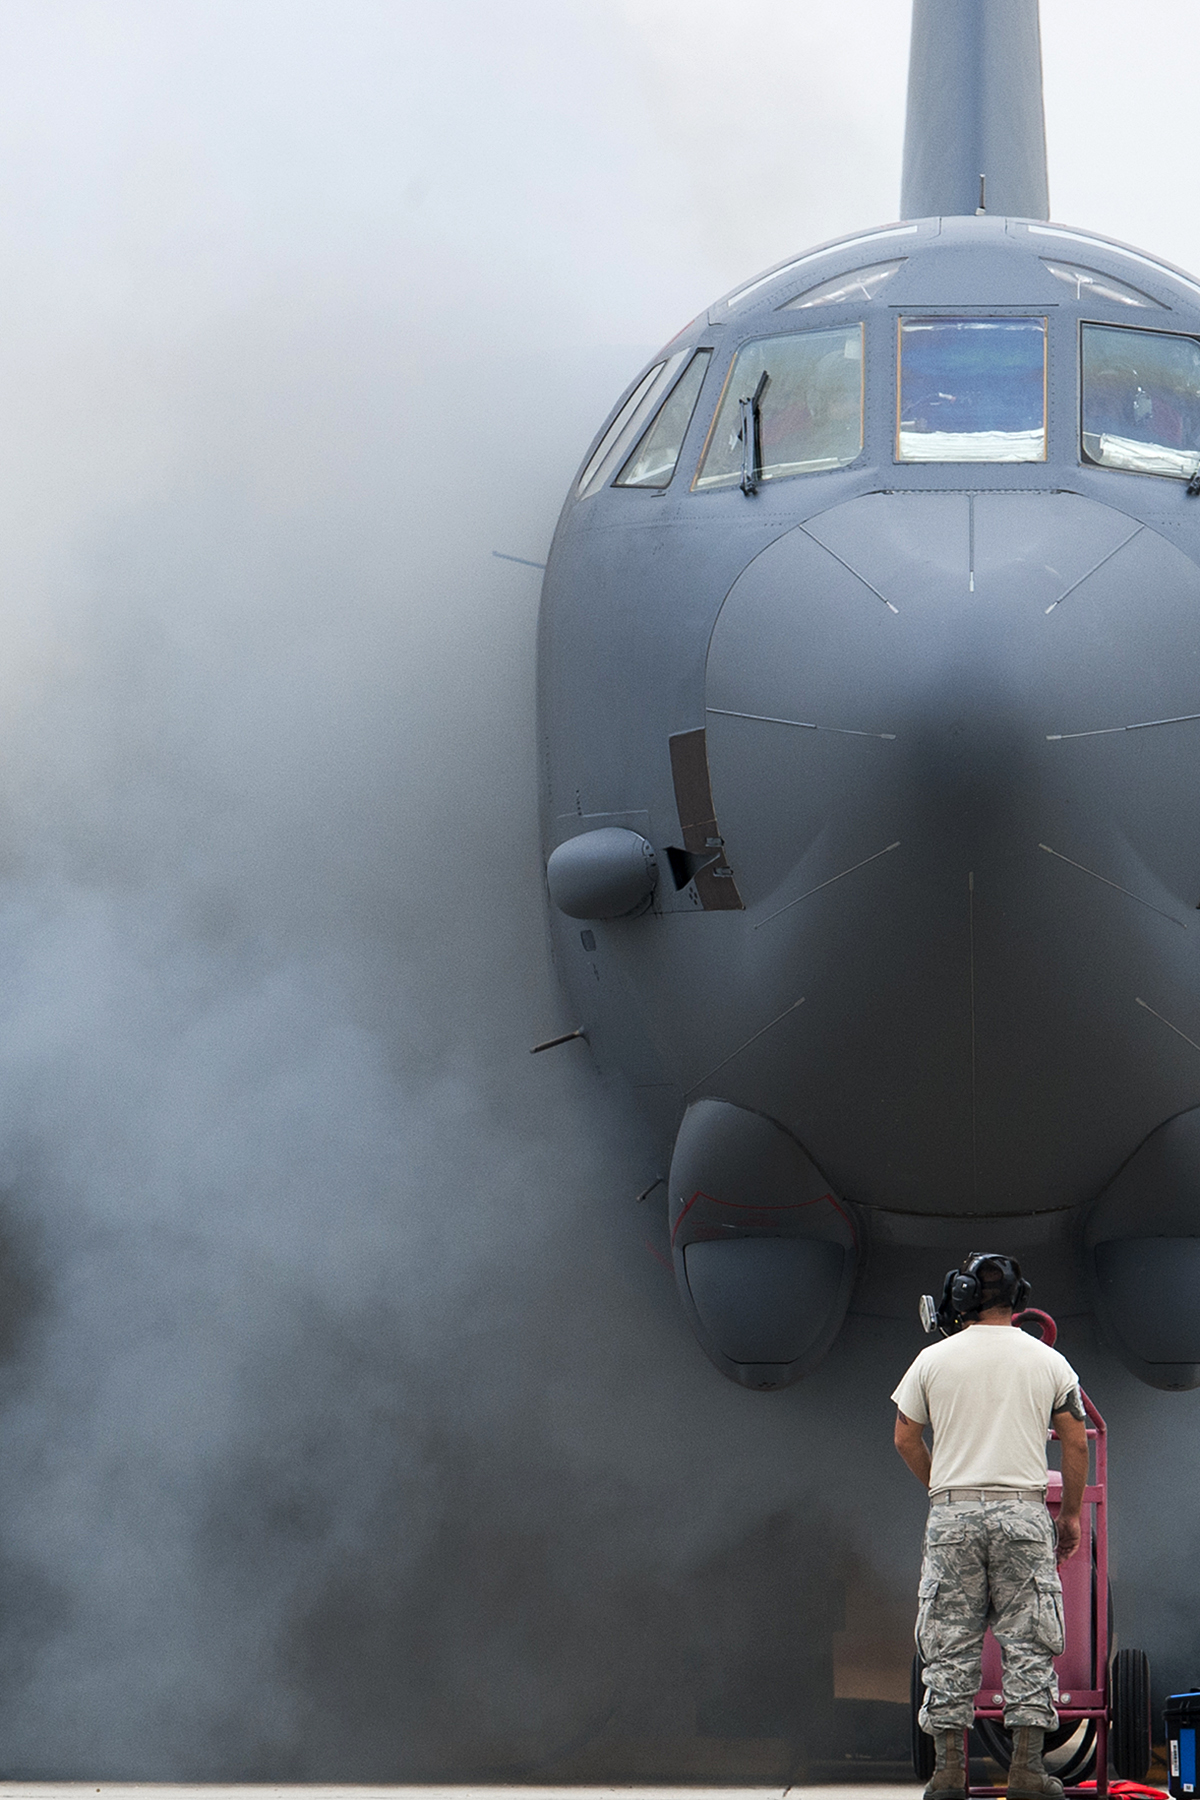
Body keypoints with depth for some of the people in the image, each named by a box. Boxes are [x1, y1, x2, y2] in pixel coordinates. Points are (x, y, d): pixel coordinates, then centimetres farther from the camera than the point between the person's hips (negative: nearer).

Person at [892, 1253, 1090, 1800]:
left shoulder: (934, 1359, 2)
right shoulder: (1048, 1362, 4)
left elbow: (905, 1437, 9)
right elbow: (1076, 1444, 5)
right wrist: (1071, 1514, 16)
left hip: (952, 1513, 0)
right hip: (1023, 1510, 0)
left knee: (950, 1644, 4)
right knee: (1027, 1643, 3)